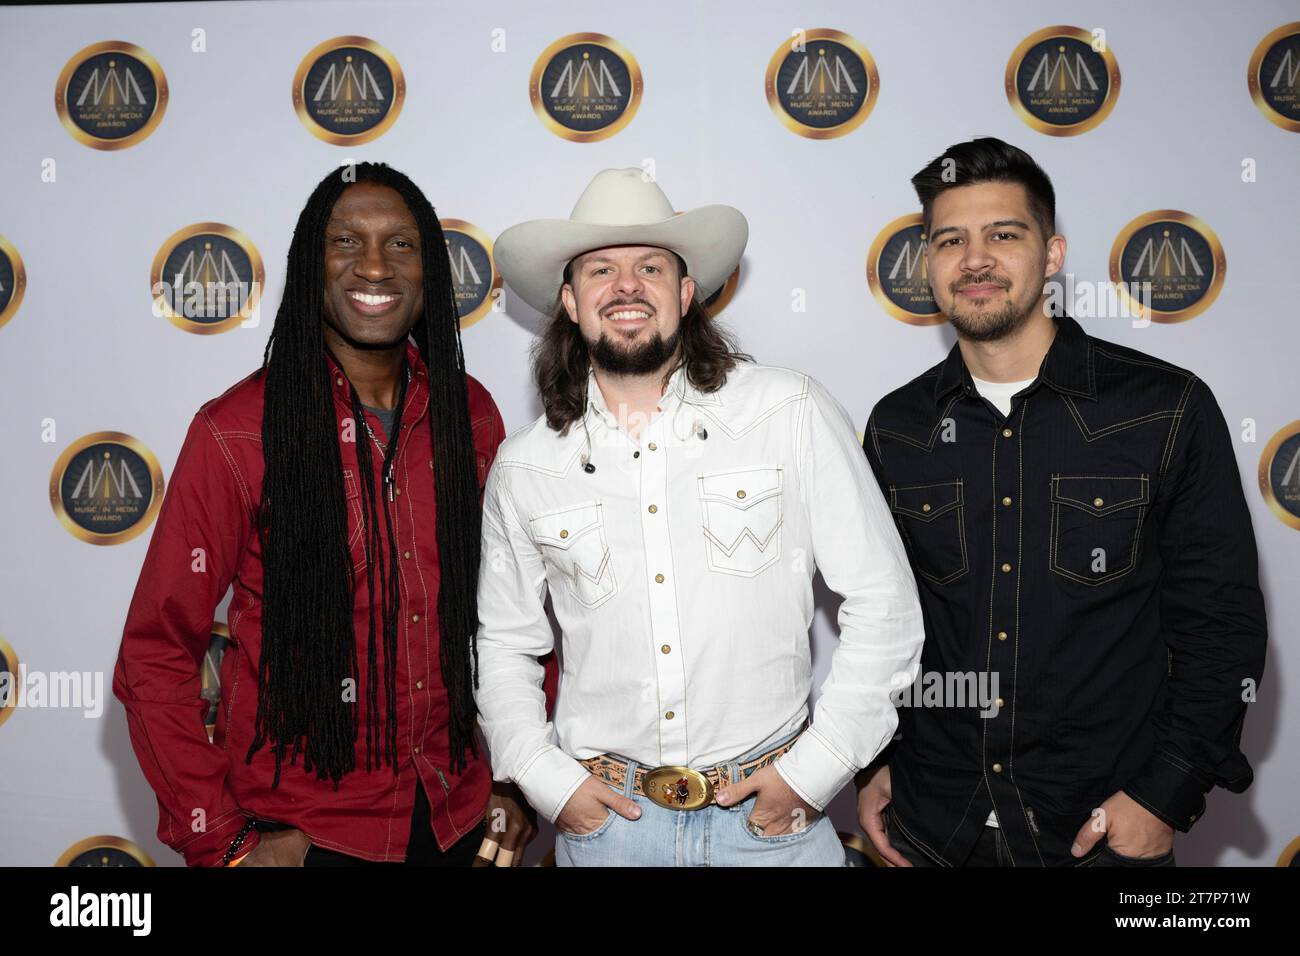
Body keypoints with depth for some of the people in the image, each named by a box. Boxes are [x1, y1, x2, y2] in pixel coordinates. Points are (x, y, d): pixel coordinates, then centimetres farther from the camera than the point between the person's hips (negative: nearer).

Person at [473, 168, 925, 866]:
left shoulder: (793, 413, -7)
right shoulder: (524, 467, 0)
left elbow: (882, 602, -4)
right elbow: (504, 645, 10)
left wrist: (815, 769, -7)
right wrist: (549, 781, -1)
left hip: (770, 813, -1)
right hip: (606, 817, 2)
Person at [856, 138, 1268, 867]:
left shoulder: (1168, 410, -8)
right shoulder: (897, 428, 0)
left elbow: (1222, 623, -5)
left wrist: (1168, 795, -10)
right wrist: (872, 764, 4)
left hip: (1102, 829, -2)